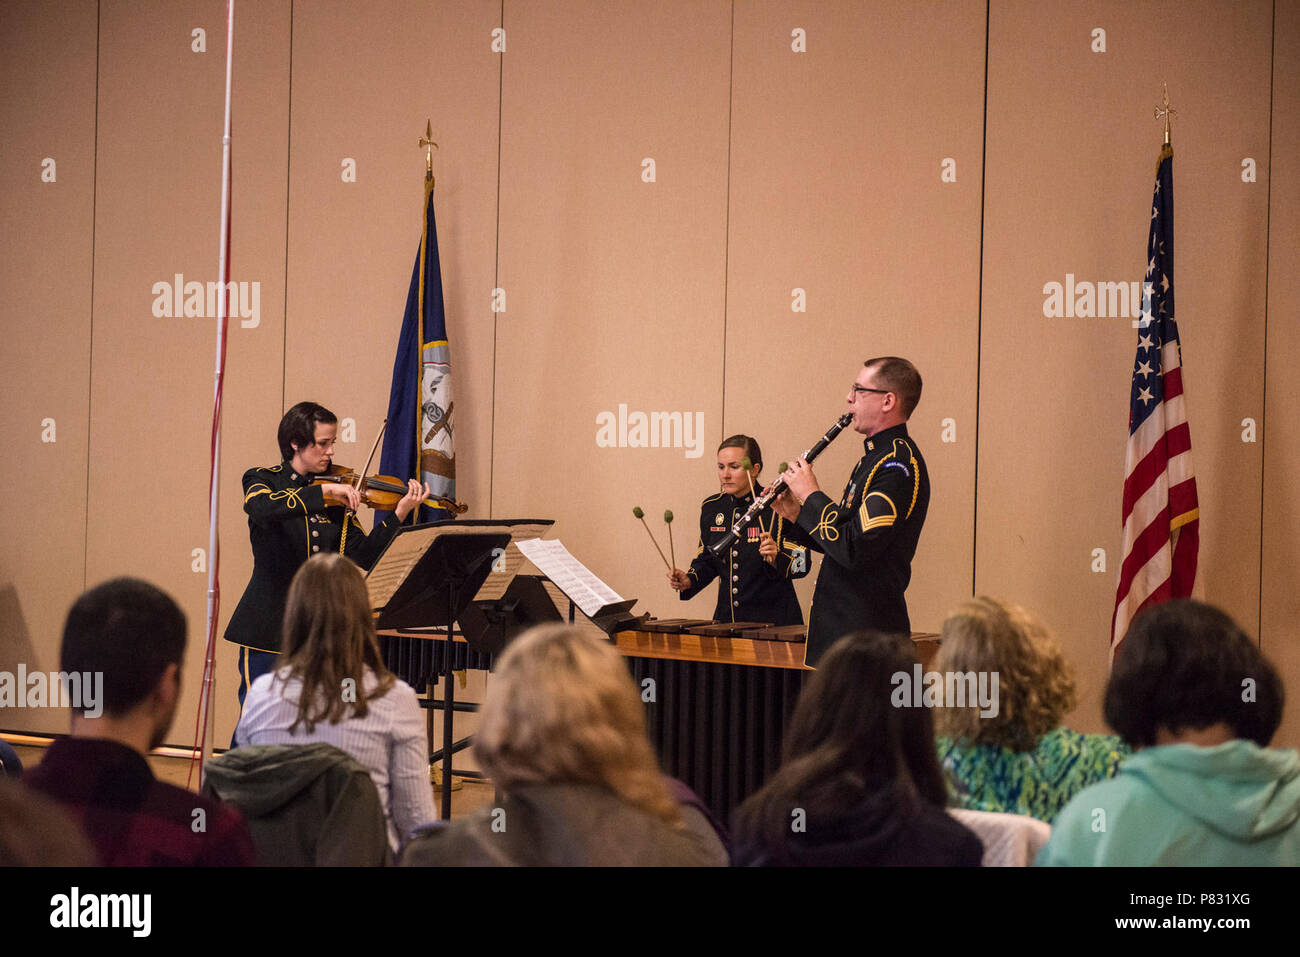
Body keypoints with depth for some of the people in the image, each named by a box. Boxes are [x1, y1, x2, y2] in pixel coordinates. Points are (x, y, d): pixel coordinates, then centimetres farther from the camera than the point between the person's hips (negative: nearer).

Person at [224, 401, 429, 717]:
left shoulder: (338, 497, 10)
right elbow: (264, 508, -26)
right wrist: (324, 491, -29)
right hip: (269, 628, -4)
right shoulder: (262, 480, 0)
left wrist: (401, 512, -10)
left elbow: (363, 556, 0)